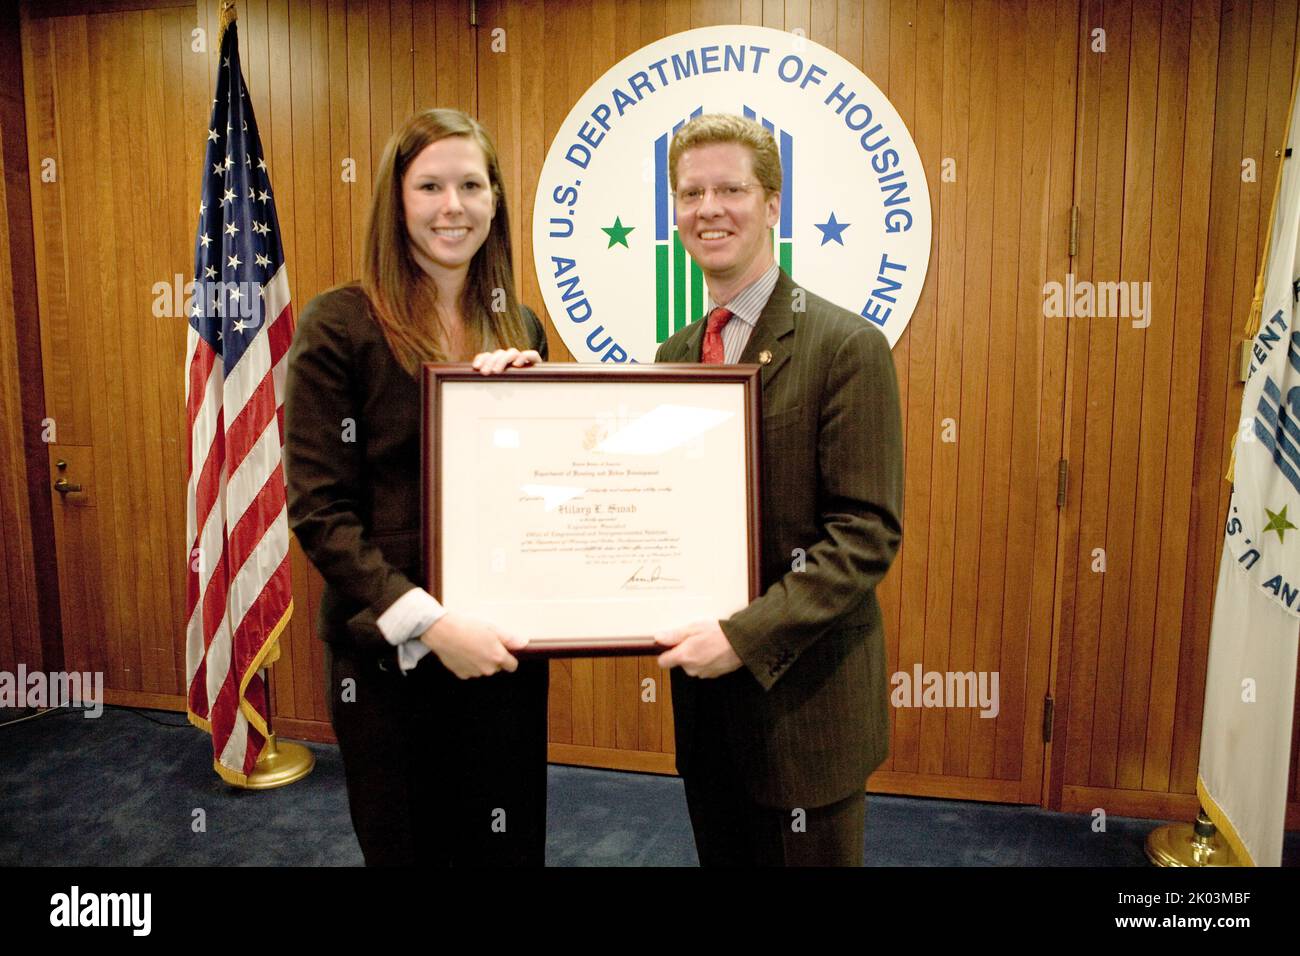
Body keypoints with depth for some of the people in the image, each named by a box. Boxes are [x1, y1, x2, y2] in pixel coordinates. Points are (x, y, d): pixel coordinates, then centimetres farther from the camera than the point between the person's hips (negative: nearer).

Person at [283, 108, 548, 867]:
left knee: (511, 845, 17)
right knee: (406, 846, 16)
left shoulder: (519, 327, 6)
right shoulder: (340, 325, -8)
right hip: (387, 654, -4)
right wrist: (428, 623, -20)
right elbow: (319, 512, -11)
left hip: (503, 646, 4)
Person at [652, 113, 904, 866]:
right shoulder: (676, 354, 8)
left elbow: (868, 534, -17)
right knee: (722, 855, 21)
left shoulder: (848, 347, -13)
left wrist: (748, 636, -22)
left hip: (804, 697, -6)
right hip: (704, 687, 6)